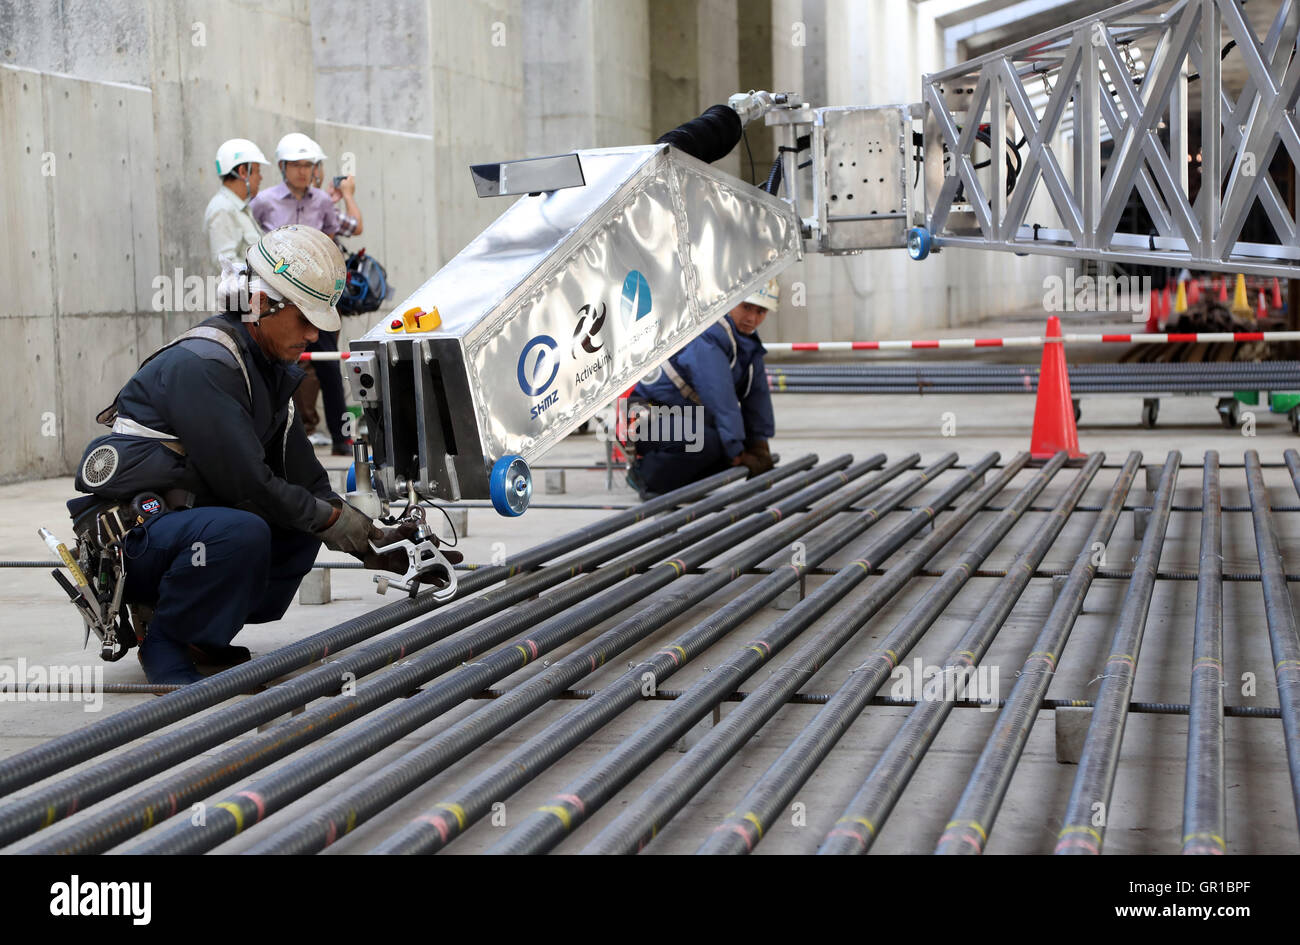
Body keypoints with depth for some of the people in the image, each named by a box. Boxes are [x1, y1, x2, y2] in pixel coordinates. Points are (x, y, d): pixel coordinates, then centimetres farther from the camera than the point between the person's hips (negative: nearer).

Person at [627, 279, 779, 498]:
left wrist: (759, 446, 3)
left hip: (685, 420, 10)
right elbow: (720, 399, -29)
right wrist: (737, 454, -30)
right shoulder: (708, 336, -24)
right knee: (707, 442, -34)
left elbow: (757, 394, 10)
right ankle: (644, 472, -12)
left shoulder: (750, 343, 7)